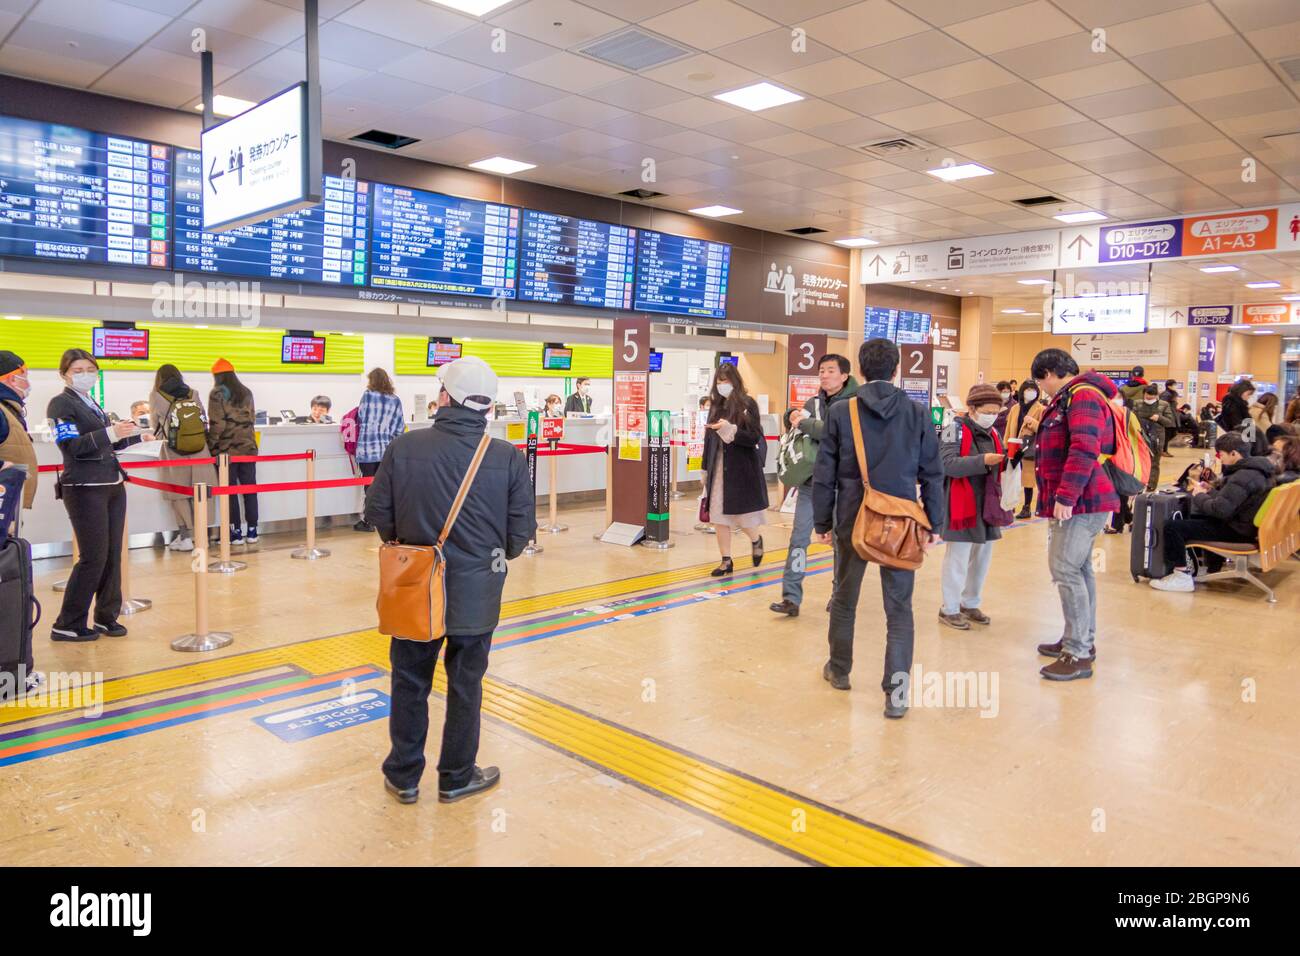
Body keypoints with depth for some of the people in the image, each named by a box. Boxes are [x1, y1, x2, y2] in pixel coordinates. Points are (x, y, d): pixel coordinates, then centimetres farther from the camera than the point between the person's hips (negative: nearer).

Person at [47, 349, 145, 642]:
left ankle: (106, 617, 18)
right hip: (85, 490, -8)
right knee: (93, 558, -7)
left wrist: (135, 436, 21)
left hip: (113, 486, 8)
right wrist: (110, 433, -27)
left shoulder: (92, 404, 18)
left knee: (112, 555, 8)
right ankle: (67, 625, 4)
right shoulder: (60, 404, -5)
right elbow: (72, 446, -17)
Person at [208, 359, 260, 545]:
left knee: (230, 491, 3)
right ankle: (252, 531, 10)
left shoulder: (217, 394, -6)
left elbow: (217, 424, -11)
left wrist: (211, 445, -1)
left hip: (227, 449, -4)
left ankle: (236, 532, 4)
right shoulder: (246, 392, 9)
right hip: (248, 447, 4)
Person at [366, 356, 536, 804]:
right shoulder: (508, 457, -12)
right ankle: (457, 777, 29)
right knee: (465, 686, 15)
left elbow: (377, 511, -4)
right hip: (477, 592, 0)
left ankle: (403, 776, 30)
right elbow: (522, 529, -8)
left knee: (410, 681, 17)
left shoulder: (404, 447, -12)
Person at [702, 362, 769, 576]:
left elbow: (754, 438, -12)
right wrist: (705, 470, 13)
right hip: (718, 468, 5)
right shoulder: (716, 405, 9)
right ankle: (726, 561, 13)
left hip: (742, 469, -5)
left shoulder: (747, 404, -6)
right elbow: (709, 439, 13)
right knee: (718, 517, 2)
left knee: (743, 517, 3)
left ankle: (756, 541, 35)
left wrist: (729, 429, -25)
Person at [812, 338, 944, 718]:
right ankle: (896, 691, -3)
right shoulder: (918, 413, -2)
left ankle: (839, 669, 35)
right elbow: (932, 474, 0)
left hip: (853, 521, 0)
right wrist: (934, 524, 9)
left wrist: (822, 522, 7)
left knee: (845, 598, 18)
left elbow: (825, 473, -2)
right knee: (899, 607, 6)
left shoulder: (842, 411, -4)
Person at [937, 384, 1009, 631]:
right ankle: (949, 610, 13)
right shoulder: (956, 429, -10)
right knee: (957, 559, 1)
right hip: (962, 506, -7)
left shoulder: (993, 432, 12)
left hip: (988, 505, 7)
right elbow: (948, 464, -21)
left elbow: (1000, 466, 16)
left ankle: (970, 604, 31)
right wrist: (982, 461, -27)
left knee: (982, 558, 15)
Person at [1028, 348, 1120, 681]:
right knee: (1079, 568, 15)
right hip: (1076, 501, 11)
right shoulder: (1069, 398, 20)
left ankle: (1078, 654, -9)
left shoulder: (1082, 397, -15)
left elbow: (1084, 450, -27)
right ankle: (1083, 640, 25)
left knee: (1065, 569, -12)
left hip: (1081, 502, -11)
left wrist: (1066, 496, -28)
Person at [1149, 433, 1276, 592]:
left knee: (1172, 526, -19)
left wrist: (1200, 496, -13)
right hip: (1242, 521, 11)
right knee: (1191, 517, 30)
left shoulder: (1243, 477, -26)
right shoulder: (1256, 467, 7)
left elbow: (1220, 509, -30)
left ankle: (1182, 576, -14)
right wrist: (1211, 491, 5)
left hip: (1236, 530, -11)